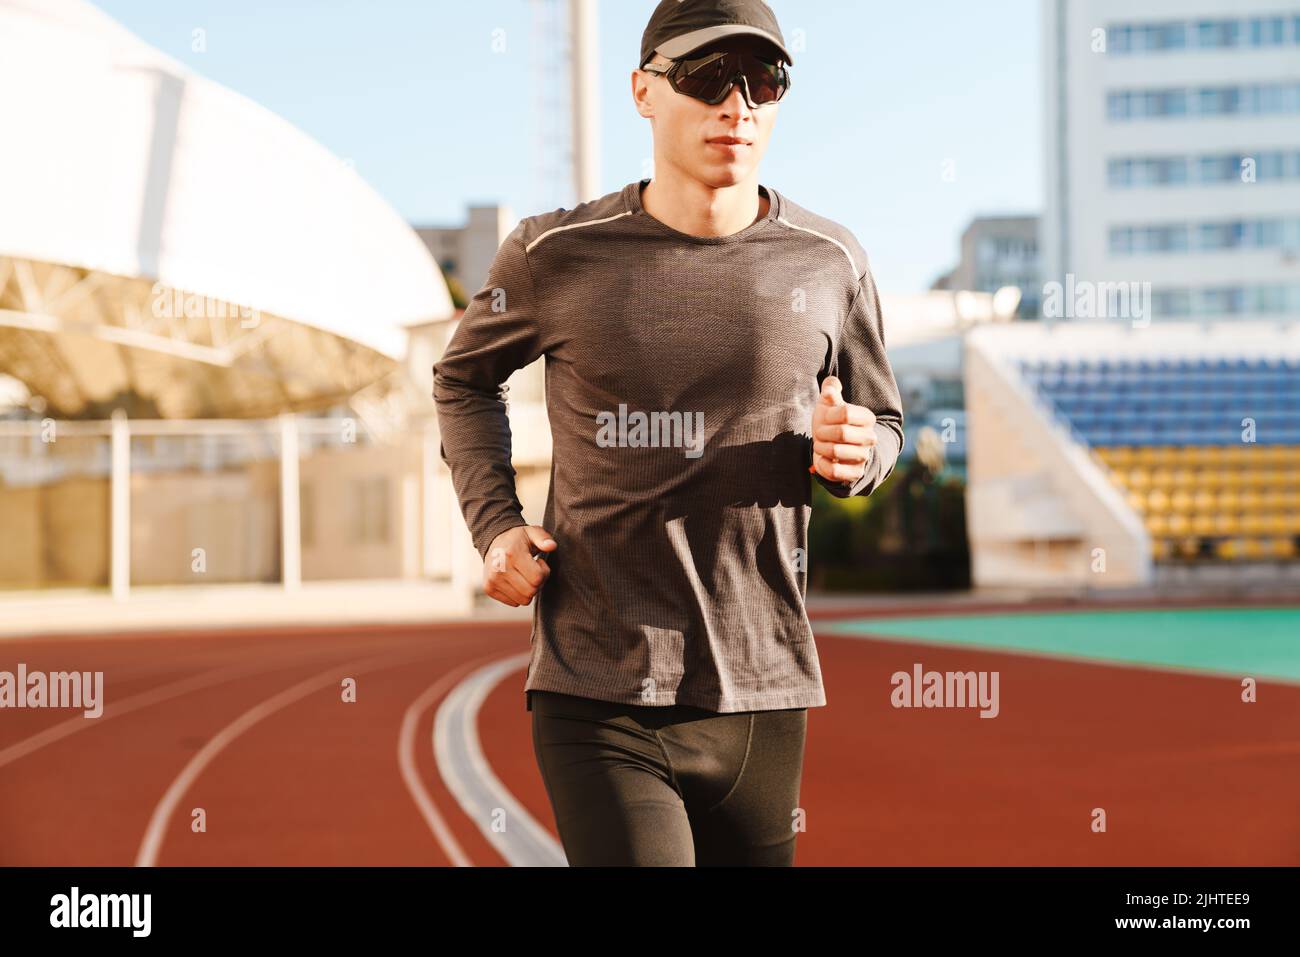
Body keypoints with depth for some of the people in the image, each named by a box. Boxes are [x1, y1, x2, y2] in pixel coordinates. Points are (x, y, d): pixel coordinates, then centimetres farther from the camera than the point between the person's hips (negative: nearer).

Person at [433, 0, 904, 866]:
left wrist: (850, 454, -7)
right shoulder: (558, 256, -1)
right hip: (600, 703, -2)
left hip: (764, 700, 3)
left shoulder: (828, 263, 3)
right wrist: (494, 526, 4)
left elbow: (883, 426, 17)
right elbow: (465, 378, 18)